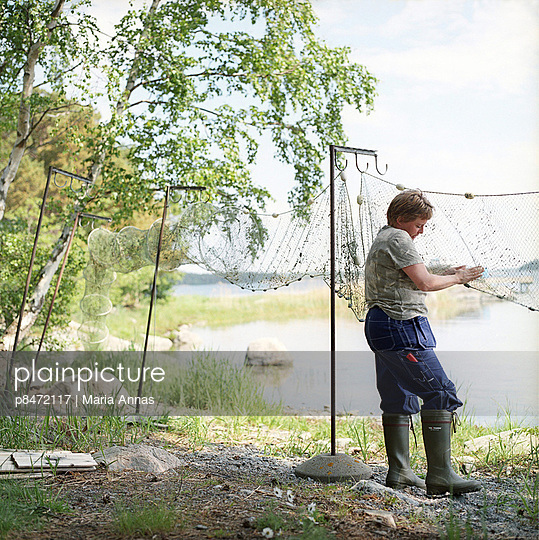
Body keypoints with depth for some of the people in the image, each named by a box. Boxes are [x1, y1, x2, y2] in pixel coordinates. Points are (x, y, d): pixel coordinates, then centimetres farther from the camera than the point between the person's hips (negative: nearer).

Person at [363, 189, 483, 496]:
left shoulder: (382, 240, 24)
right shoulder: (398, 238, -9)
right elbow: (425, 283, -12)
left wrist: (445, 275, 18)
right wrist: (457, 278, 4)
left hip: (380, 325, 11)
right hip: (402, 326, -11)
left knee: (398, 398, 12)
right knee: (440, 393, -11)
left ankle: (399, 472, 15)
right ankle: (440, 475, -13)